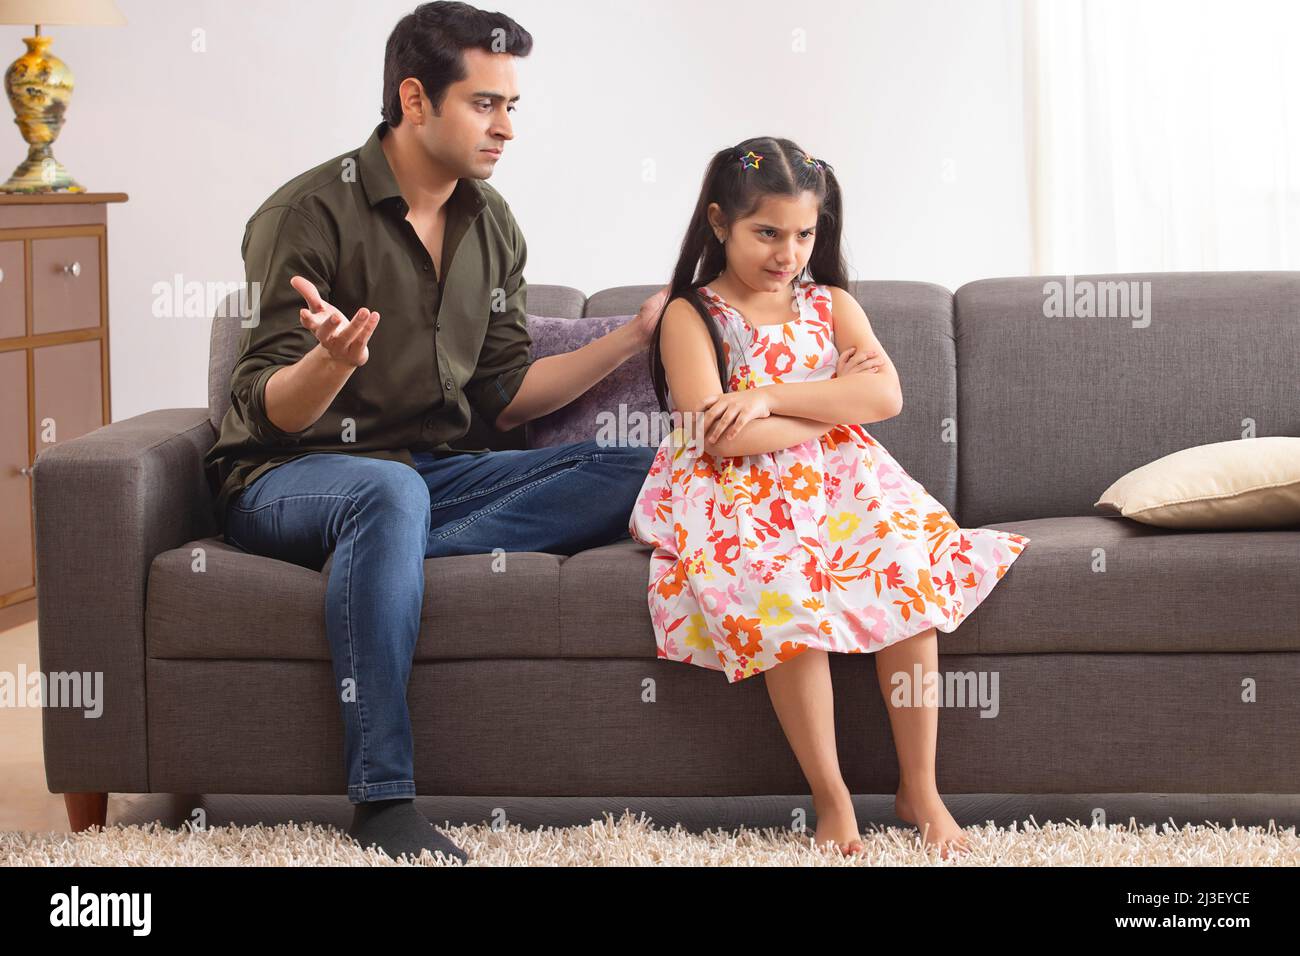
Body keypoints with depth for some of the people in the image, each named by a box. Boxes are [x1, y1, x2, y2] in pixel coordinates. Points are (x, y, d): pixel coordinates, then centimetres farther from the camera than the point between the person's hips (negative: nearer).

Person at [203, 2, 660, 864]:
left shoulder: (491, 226, 10)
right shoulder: (312, 213, -11)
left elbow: (504, 397, 13)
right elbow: (273, 412, -14)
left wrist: (631, 339, 5)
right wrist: (335, 358, -36)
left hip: (434, 470, 6)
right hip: (289, 476, -6)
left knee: (641, 471, -14)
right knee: (389, 490, -43)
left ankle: (376, 558, -27)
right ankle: (383, 802, -39)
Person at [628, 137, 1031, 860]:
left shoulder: (832, 305, 14)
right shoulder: (690, 317, 2)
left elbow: (886, 395, -4)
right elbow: (717, 435, -13)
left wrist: (770, 397, -15)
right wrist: (834, 403, -7)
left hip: (842, 482, 4)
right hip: (744, 497, -4)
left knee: (913, 576, -24)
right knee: (790, 602, -34)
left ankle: (921, 791, -11)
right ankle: (831, 799, -21)